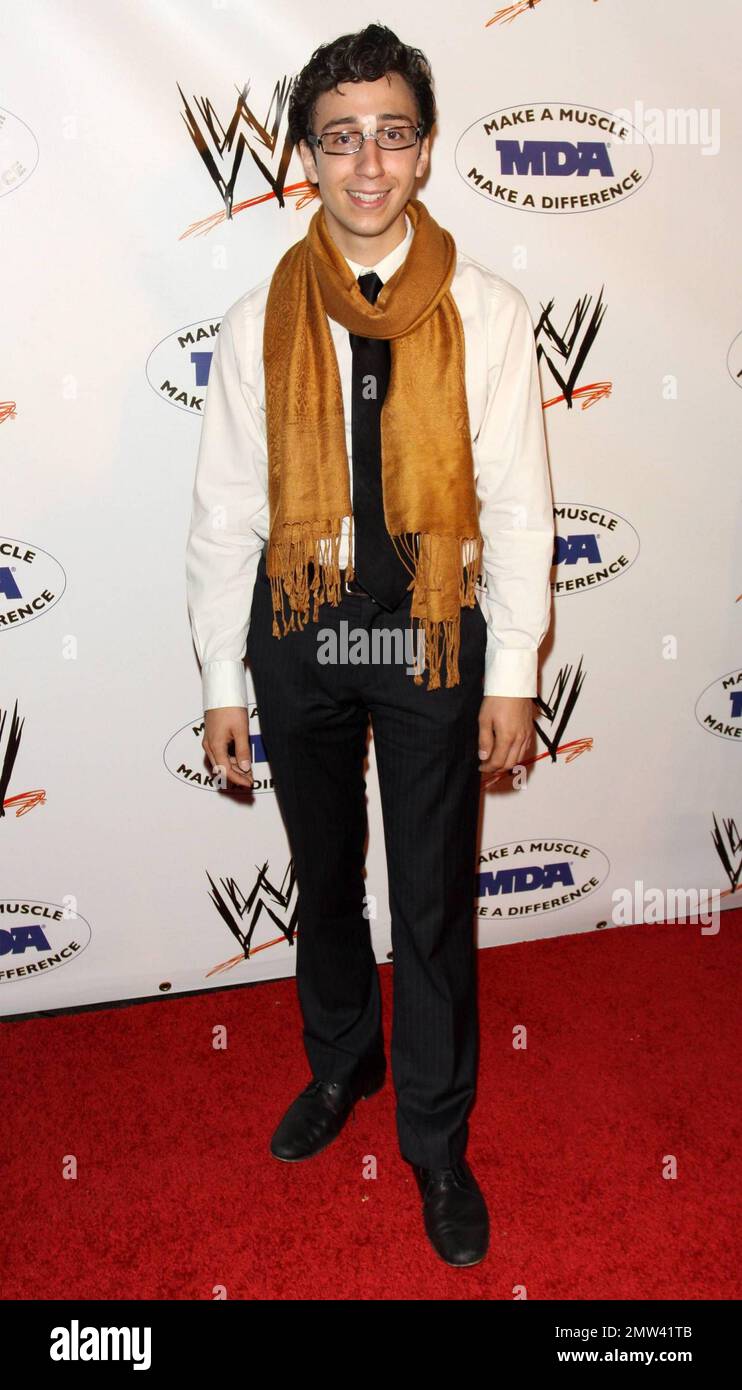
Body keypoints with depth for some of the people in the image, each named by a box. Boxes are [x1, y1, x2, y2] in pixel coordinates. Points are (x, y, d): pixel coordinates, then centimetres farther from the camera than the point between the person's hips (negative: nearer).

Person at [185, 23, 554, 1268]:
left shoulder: (486, 314, -4)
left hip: (433, 632, -1)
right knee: (325, 880, 19)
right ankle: (341, 1063, 46)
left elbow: (519, 503, -3)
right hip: (302, 632, 2)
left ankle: (437, 1141, 29)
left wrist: (512, 674, -5)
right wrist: (224, 681, -1)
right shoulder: (259, 323, -1)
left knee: (435, 902, 8)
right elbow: (224, 513, 0)